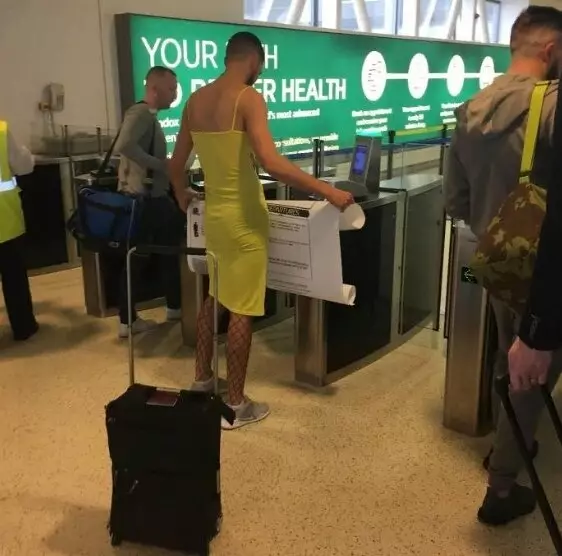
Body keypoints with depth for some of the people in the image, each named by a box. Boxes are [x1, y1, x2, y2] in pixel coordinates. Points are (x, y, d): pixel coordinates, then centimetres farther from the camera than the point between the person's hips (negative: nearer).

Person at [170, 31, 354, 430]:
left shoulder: (196, 100, 7)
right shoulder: (249, 98, -14)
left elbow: (176, 165, 14)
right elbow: (271, 163, -28)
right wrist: (328, 192, -24)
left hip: (212, 213, 7)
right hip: (243, 217, -7)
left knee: (212, 298, 21)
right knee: (242, 310, 1)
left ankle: (202, 380, 34)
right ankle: (236, 405, 12)